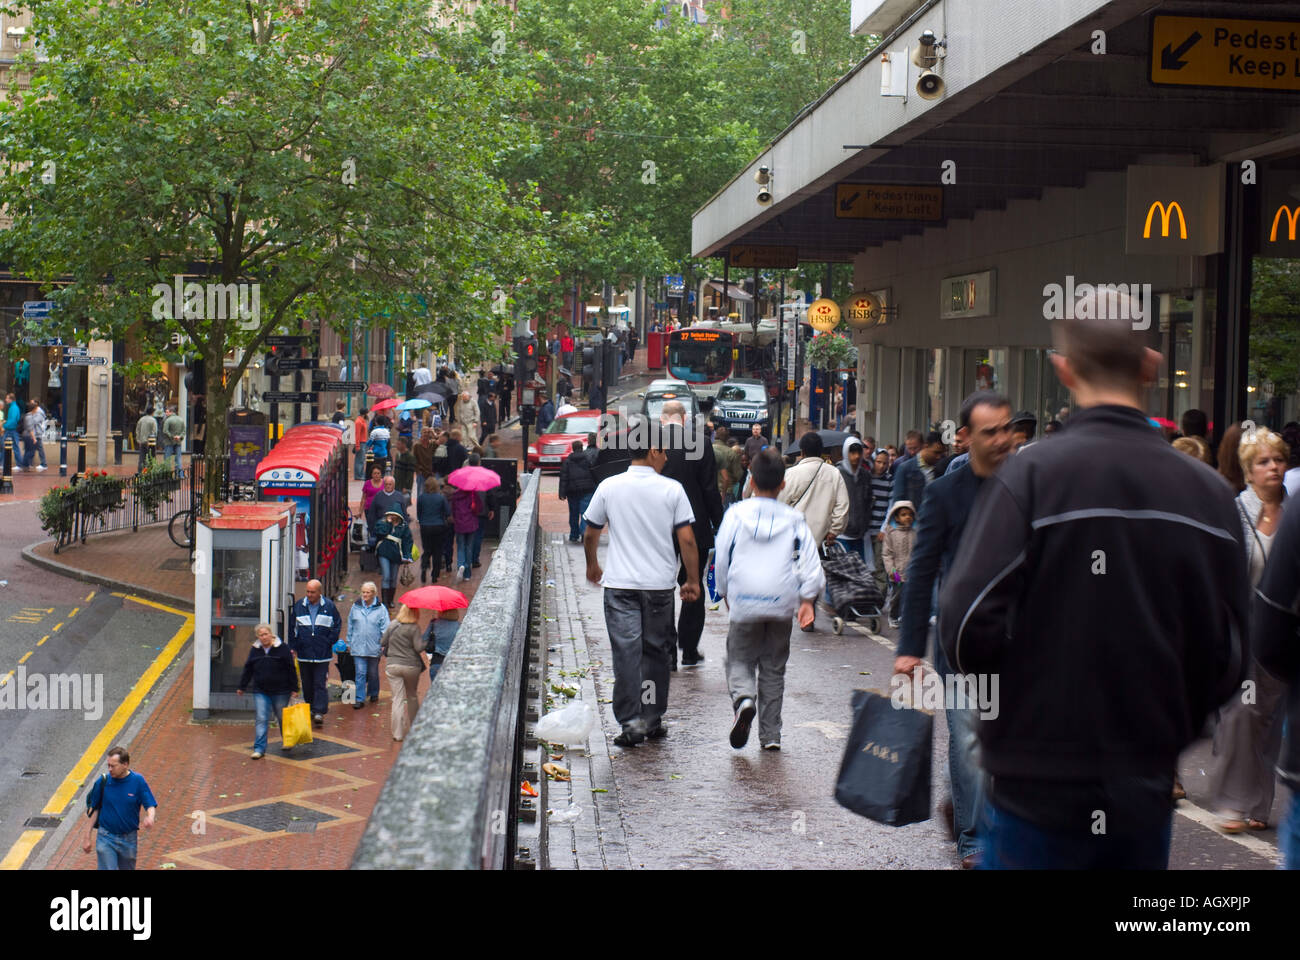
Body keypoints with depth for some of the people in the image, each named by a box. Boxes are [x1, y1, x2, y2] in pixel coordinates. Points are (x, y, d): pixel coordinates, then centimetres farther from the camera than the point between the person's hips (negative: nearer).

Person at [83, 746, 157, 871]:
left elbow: (151, 806, -7)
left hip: (129, 840, 1)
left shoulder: (138, 781, -8)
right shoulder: (103, 782, -6)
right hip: (106, 838, -1)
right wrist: (88, 837, 7)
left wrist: (150, 818, -32)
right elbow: (94, 810, 4)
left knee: (127, 868, 14)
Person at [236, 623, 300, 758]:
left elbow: (291, 669, -3)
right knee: (261, 719, -5)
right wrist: (241, 687, 15)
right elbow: (248, 670, 14)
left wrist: (294, 688, -5)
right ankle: (259, 748, -4)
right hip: (260, 691, 3)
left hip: (280, 691, -3)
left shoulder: (283, 648, -5)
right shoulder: (255, 650, 6)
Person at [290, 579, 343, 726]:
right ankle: (310, 708, 25)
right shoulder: (299, 606, 4)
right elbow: (293, 627, 10)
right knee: (307, 684, 11)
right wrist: (293, 647, 4)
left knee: (320, 683, -6)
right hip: (304, 653, 3)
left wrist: (330, 641, 1)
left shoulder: (329, 606, -1)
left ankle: (319, 711, -7)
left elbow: (337, 625, 9)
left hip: (322, 654, -3)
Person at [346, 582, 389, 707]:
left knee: (373, 673, 14)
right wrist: (349, 643, 12)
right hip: (358, 647, 1)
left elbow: (385, 628, -2)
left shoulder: (380, 608, -5)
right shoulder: (356, 607, 3)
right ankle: (360, 699, -1)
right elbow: (350, 626, 12)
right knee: (360, 673, -5)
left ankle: (374, 694, 35)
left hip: (374, 647, -1)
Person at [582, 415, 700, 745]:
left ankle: (631, 721, -8)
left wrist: (592, 565, 26)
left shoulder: (609, 487, -1)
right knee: (655, 650, 13)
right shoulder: (672, 489, -5)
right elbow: (686, 539, -6)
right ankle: (653, 720, 19)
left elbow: (590, 535, 8)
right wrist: (692, 580, 5)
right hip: (660, 583, 0)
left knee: (626, 650, -1)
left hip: (620, 583, 0)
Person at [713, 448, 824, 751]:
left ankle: (743, 698, -22)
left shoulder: (736, 514, 1)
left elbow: (721, 559, 4)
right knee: (773, 668, 12)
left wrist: (725, 593, 18)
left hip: (745, 603, -2)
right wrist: (807, 598, -2)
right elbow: (810, 560, -2)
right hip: (782, 604, 2)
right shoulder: (794, 519, 5)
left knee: (740, 660, 11)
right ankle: (770, 734, 13)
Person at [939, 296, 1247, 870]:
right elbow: (1229, 656, 3)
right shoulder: (1209, 493, -2)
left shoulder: (1032, 475, -14)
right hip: (1146, 795, 4)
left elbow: (969, 625, -17)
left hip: (1040, 790, -3)